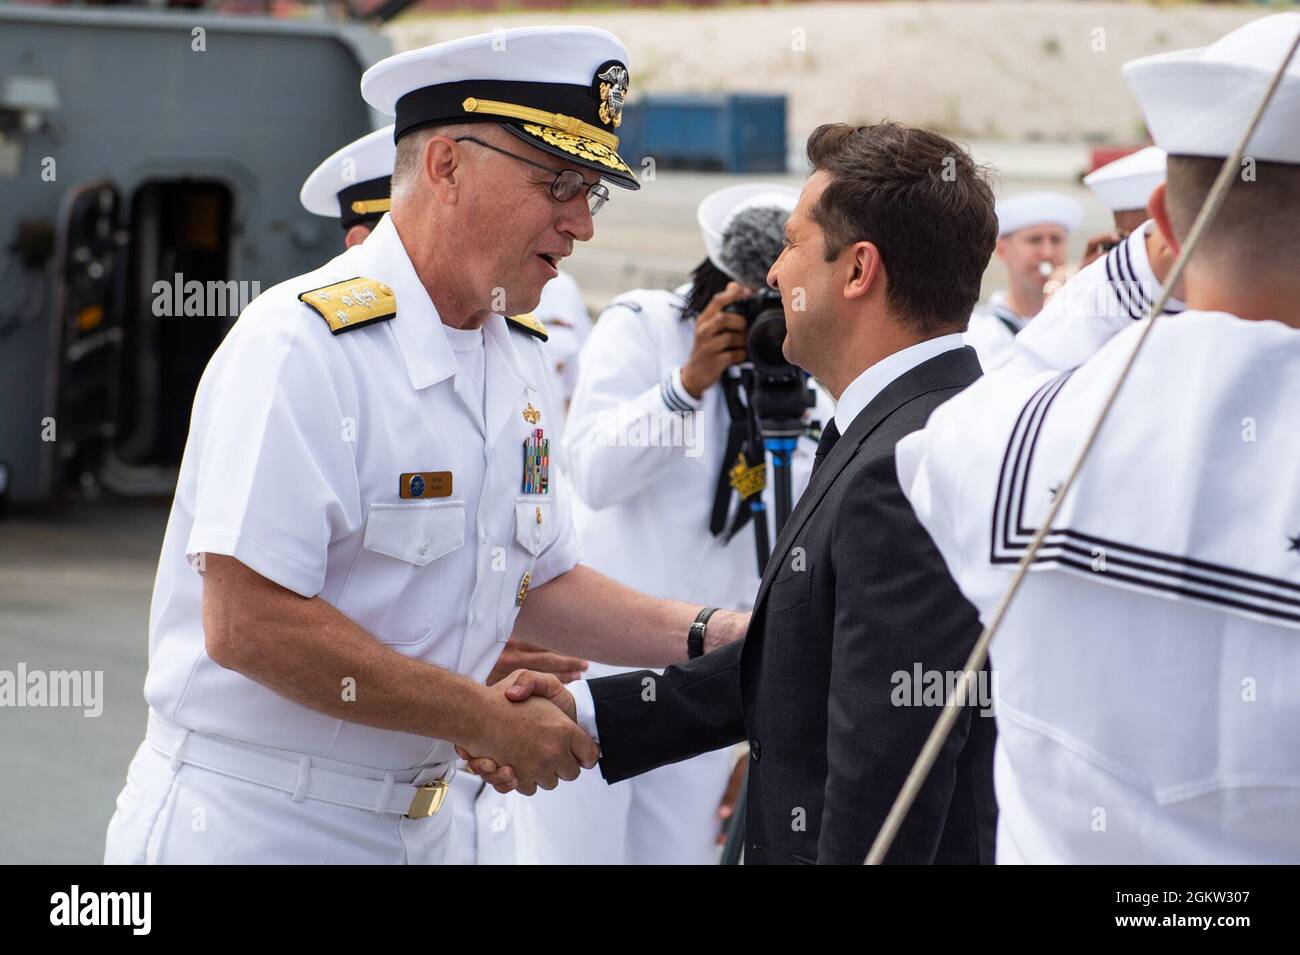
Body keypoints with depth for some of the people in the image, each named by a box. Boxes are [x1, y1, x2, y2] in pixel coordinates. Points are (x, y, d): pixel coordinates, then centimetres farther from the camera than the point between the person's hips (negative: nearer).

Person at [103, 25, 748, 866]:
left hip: (413, 825, 8)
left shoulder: (520, 357, 7)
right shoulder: (301, 346, -19)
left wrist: (711, 638, 2)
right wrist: (486, 717, -20)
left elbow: (538, 578, 18)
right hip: (251, 827, -8)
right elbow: (247, 621, -26)